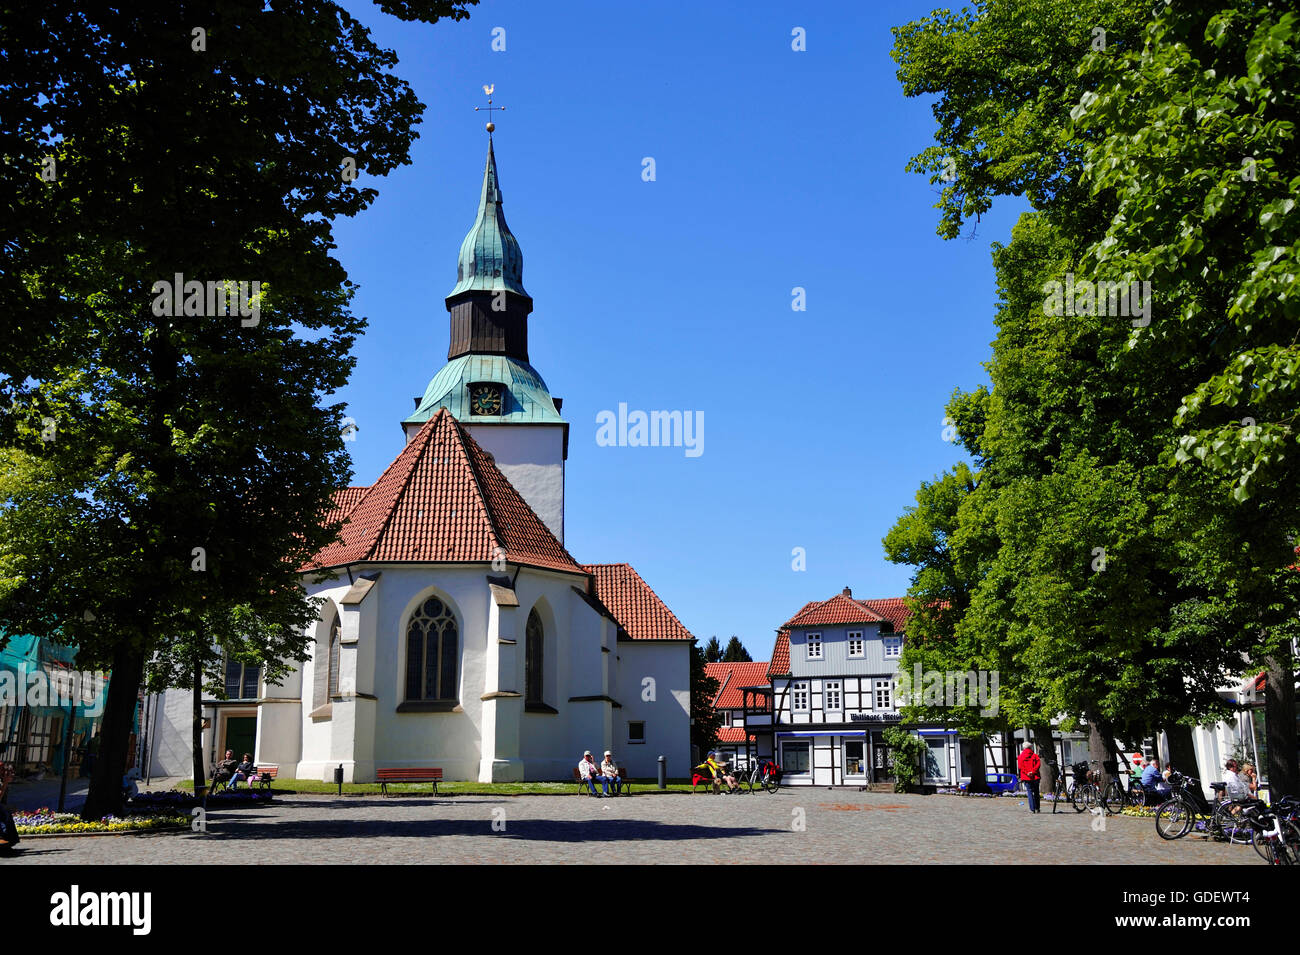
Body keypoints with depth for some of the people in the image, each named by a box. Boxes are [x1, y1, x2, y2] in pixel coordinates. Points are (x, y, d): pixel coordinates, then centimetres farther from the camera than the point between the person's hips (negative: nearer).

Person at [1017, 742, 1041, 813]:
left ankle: (1032, 809, -7)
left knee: (1029, 792, 1)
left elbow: (1020, 766, -5)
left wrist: (1027, 773, -10)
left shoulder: (1021, 757, 7)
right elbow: (1038, 764, -5)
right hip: (1035, 777, 1)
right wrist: (1033, 772, -10)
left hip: (1026, 777, -1)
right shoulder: (1035, 755, 8)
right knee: (1036, 792, 12)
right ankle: (1037, 808, 12)